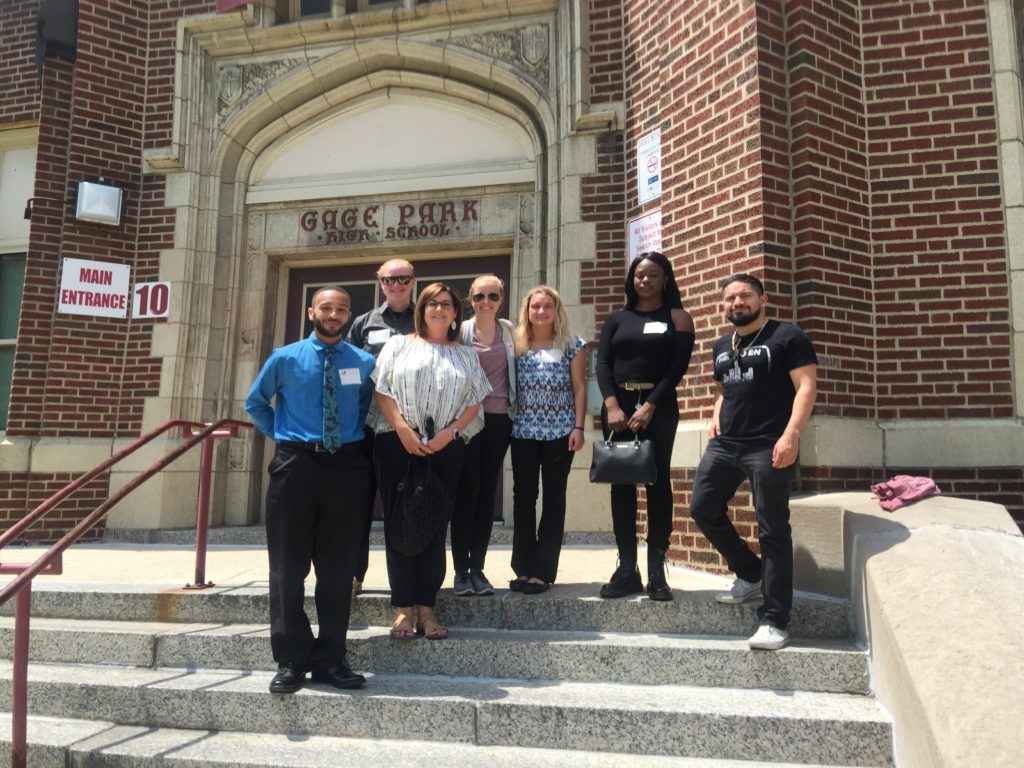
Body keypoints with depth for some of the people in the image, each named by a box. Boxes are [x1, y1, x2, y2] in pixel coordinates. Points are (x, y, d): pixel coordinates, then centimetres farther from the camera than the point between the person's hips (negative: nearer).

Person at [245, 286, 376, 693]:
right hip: (295, 464, -1)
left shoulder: (364, 362, 6)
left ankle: (330, 658, 18)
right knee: (288, 567, 2)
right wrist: (279, 435, 6)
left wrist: (357, 436, 9)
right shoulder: (285, 358, 4)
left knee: (338, 568, 6)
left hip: (346, 466, 1)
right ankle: (291, 660, 14)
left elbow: (372, 405, 22)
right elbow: (255, 402, 16)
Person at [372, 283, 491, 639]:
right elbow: (381, 390, 1)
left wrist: (448, 433, -8)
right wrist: (402, 428, -12)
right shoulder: (399, 345, 11)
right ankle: (403, 607, 6)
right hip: (398, 444, -1)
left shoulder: (466, 355, 16)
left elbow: (474, 402, 8)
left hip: (446, 447, 1)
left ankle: (426, 607, 9)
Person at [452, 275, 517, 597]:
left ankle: (477, 568, 14)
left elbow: (516, 369, 14)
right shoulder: (460, 331, 2)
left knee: (487, 491, 6)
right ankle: (461, 570, 6)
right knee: (467, 491, -3)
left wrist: (515, 410, 5)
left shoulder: (509, 330, 10)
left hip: (499, 419, 3)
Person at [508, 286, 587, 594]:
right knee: (523, 497, 3)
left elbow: (579, 387, 0)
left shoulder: (572, 344, 3)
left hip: (559, 431, -2)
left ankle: (543, 571, 8)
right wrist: (509, 424, 1)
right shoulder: (517, 345, 9)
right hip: (523, 432, 2)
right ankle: (523, 568, 11)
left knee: (553, 498, 3)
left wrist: (578, 427, -8)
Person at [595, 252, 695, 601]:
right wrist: (612, 405, -12)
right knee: (621, 485, 1)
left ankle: (657, 572, 1)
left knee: (658, 483, -4)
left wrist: (649, 407, -14)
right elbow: (602, 364, 4)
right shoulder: (616, 319, 14)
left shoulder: (677, 318, 7)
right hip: (617, 405, 3)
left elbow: (678, 366, -4)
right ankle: (626, 569, 7)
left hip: (659, 407, -2)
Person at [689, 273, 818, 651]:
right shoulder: (721, 346, 18)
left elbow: (806, 386, -10)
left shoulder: (787, 337, -2)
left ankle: (773, 621, 4)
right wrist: (717, 416, 10)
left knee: (772, 531, -3)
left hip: (769, 447, -7)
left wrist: (791, 434, -22)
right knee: (703, 509, 7)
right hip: (724, 444, 7)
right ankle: (751, 575, 27)